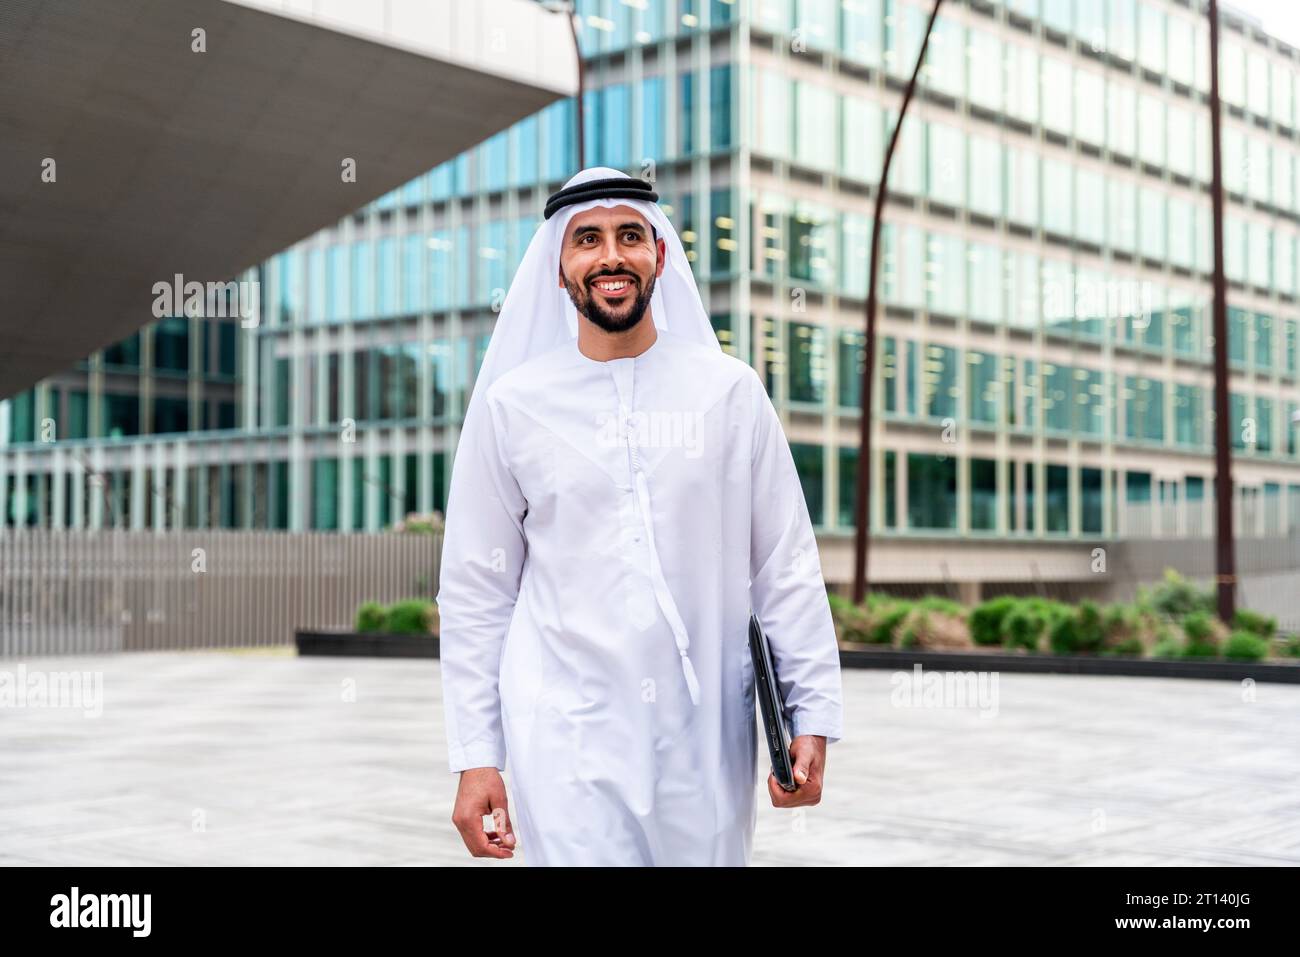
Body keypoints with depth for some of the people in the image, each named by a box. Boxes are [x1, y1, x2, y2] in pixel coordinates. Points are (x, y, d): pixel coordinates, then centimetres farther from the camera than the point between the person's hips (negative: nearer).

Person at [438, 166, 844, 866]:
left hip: (708, 731, 1)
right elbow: (476, 592, 3)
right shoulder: (512, 403, 1)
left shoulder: (729, 390, 2)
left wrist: (813, 717, -2)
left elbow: (787, 567, 4)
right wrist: (475, 757, 0)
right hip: (569, 732, -1)